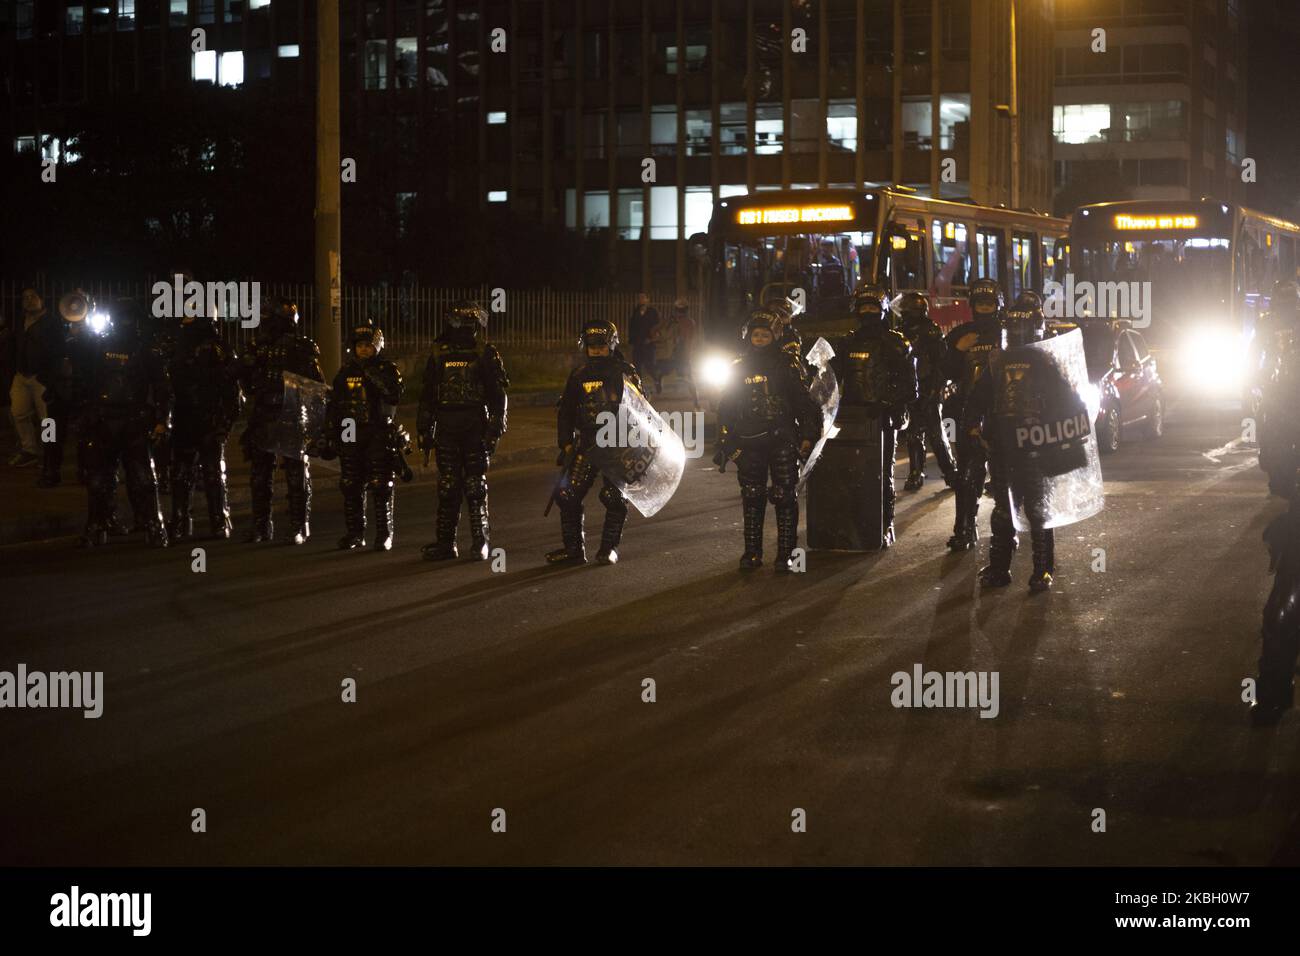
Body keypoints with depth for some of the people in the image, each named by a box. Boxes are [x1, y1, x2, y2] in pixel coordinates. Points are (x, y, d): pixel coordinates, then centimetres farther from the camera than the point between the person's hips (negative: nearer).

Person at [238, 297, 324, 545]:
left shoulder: (301, 347, -8)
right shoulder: (259, 347, 10)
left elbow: (316, 384, -9)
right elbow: (247, 381, 21)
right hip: (263, 420, 6)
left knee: (297, 475, 0)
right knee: (261, 474, 10)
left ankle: (299, 528, 5)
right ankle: (261, 526, 19)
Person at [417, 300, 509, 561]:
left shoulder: (487, 355, 0)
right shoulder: (439, 354, 10)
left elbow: (498, 395, -1)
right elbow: (428, 395, 16)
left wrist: (494, 431, -9)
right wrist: (424, 430, 12)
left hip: (476, 430, -3)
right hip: (446, 430, 3)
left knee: (476, 487, 0)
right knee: (447, 488, 4)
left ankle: (480, 542, 8)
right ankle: (445, 542, 8)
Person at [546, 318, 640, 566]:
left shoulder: (625, 373, 2)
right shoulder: (579, 376, 12)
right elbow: (566, 412, 15)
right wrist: (566, 444, 5)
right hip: (587, 444, 3)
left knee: (615, 497, -11)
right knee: (567, 494, -6)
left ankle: (609, 547, 5)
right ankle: (573, 548, 3)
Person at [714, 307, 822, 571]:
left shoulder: (786, 364, 0)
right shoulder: (739, 367, 10)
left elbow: (804, 401, 1)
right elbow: (727, 408, 15)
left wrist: (808, 435, -5)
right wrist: (725, 443, 11)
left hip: (782, 439, -3)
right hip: (750, 442, 3)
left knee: (786, 497, -2)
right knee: (752, 498, 5)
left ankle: (785, 554, 3)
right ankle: (752, 553, 13)